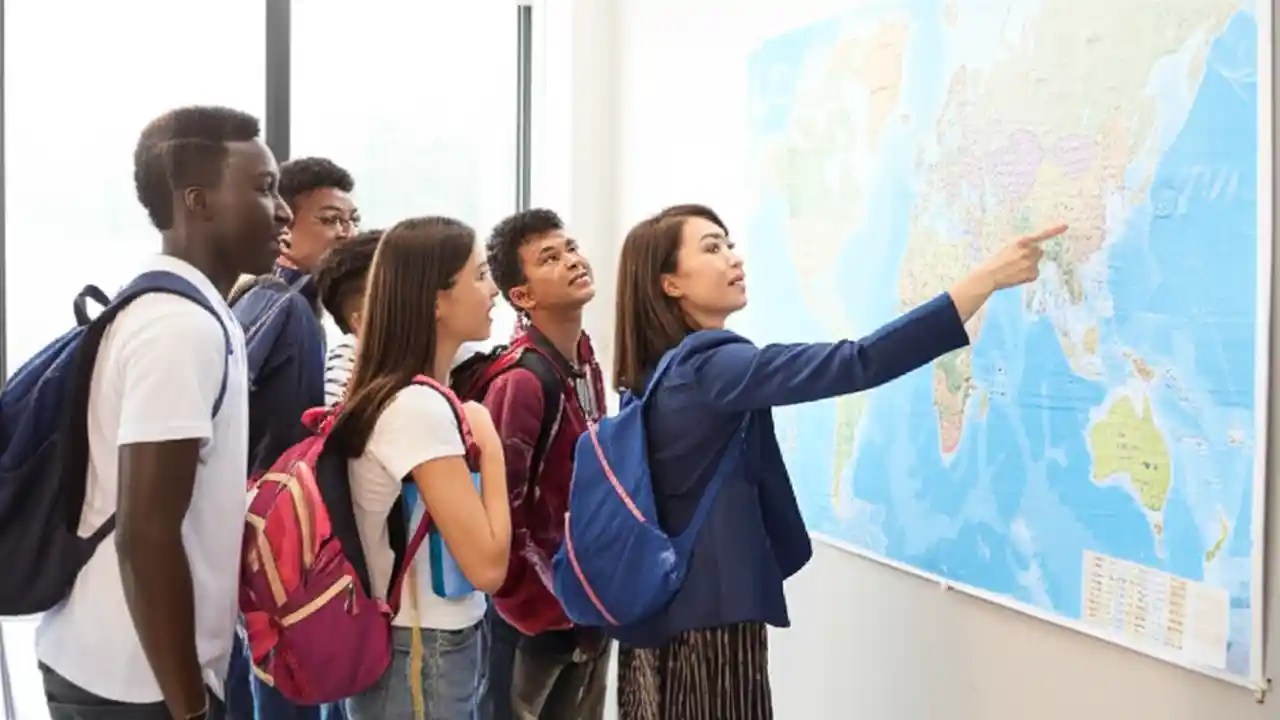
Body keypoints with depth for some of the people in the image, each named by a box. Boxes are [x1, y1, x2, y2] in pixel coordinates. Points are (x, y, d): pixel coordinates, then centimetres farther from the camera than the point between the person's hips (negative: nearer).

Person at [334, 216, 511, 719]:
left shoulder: (403, 396, 6)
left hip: (420, 647, 9)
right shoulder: (419, 406, -22)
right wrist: (490, 447, -14)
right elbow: (487, 565, -24)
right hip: (425, 660, -9)